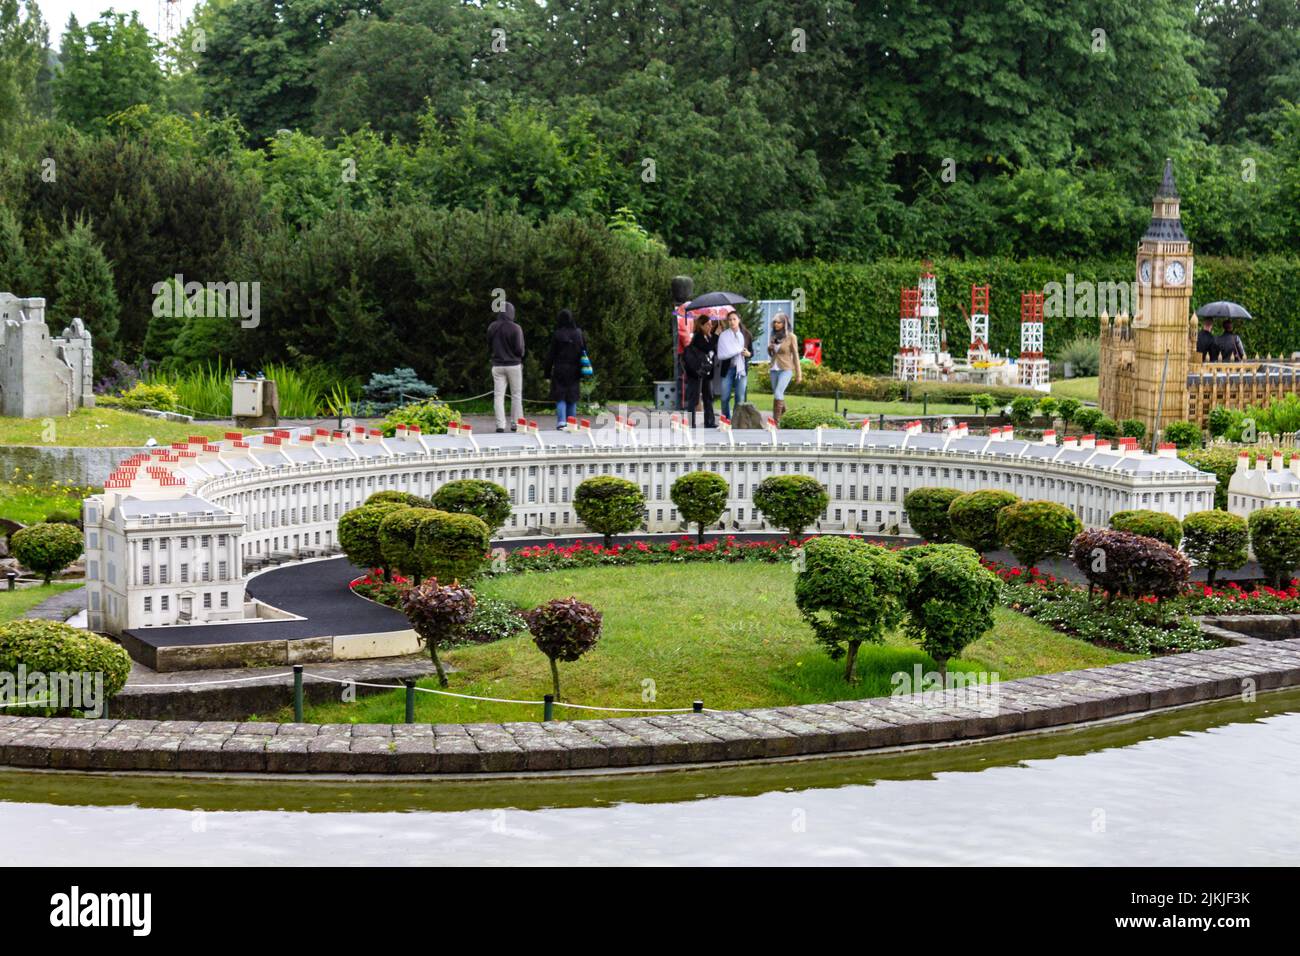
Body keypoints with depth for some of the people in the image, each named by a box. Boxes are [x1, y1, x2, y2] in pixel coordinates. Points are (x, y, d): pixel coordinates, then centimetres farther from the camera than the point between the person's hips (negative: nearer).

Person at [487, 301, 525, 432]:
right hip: (514, 365, -3)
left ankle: (500, 425, -3)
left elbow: (489, 347, 7)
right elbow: (519, 349, -13)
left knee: (498, 395, 4)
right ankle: (515, 423, 9)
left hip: (497, 366, 3)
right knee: (516, 395, 9)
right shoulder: (515, 328, -13)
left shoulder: (492, 327, -1)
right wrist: (519, 356, 8)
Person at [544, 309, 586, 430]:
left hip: (560, 369, -3)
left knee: (560, 397, 1)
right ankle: (571, 422, 13)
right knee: (572, 397, 11)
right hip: (574, 370, 3)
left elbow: (551, 355, -7)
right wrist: (581, 374, 13)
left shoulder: (557, 335, -9)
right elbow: (584, 352, 6)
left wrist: (547, 373, 0)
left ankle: (561, 421, -12)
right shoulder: (578, 334, 2)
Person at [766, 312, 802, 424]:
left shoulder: (791, 337, -6)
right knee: (779, 395, 10)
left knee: (778, 393, -20)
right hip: (774, 369, 6)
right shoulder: (773, 336, 10)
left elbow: (795, 356, -3)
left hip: (786, 369, -6)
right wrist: (770, 348, -3)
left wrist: (798, 374, -4)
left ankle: (776, 420, -22)